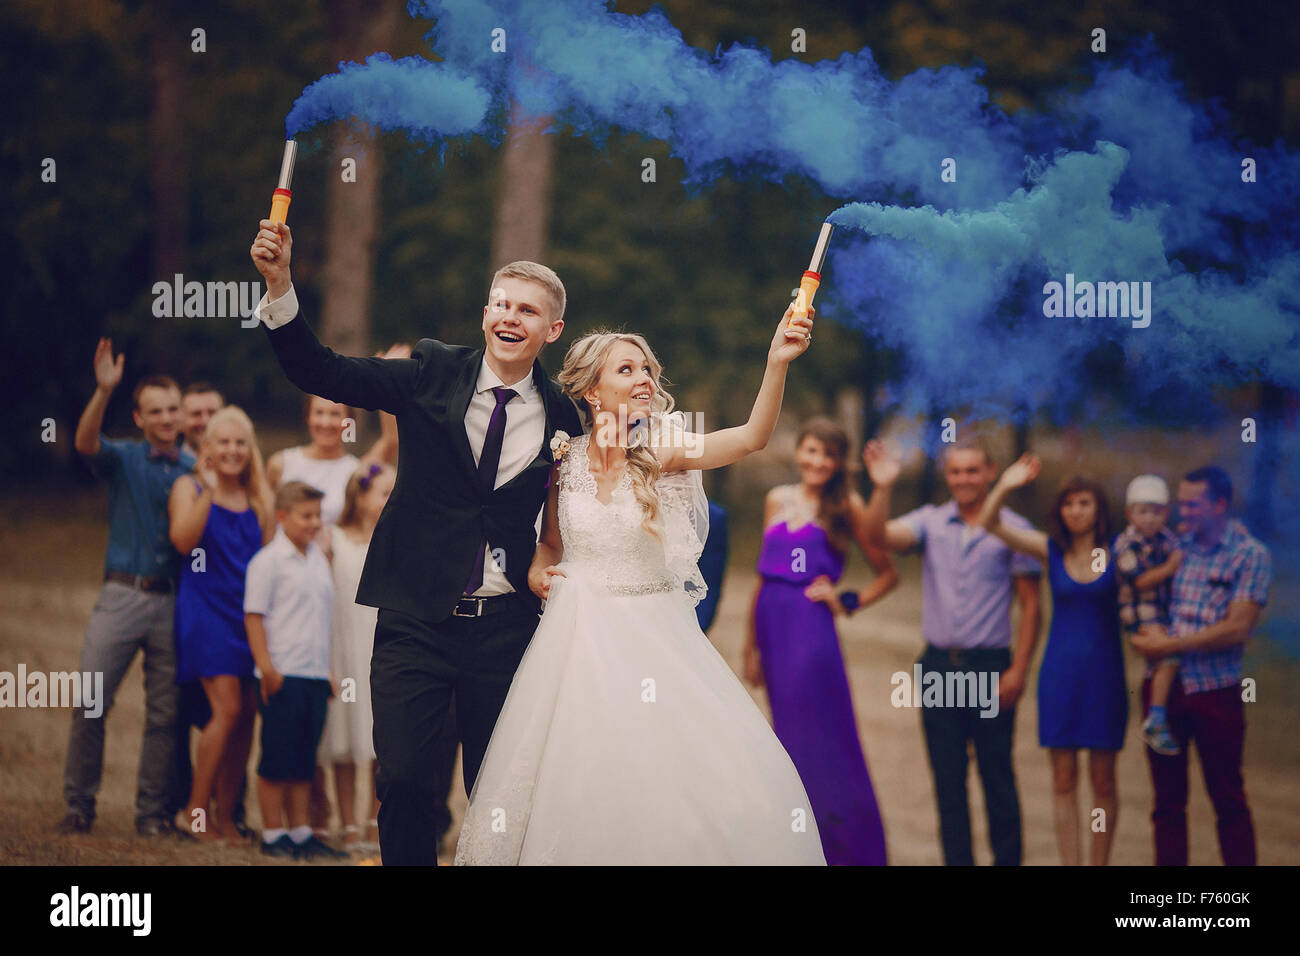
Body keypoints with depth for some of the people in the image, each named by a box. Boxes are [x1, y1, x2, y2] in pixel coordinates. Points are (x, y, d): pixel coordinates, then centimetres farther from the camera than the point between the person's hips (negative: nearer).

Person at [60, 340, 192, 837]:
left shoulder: (195, 470, 11)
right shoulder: (124, 459, 4)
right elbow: (85, 442, -18)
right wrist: (103, 390, -32)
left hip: (174, 601, 2)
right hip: (123, 594, -2)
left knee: (164, 712, 3)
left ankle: (152, 810, 10)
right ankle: (79, 804, 1)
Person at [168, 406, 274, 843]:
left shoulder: (256, 496, 13)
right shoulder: (190, 487, 1)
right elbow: (183, 540, -15)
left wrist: (268, 499, -2)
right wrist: (209, 491, -20)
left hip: (249, 612, 5)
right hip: (206, 610, -5)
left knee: (247, 714, 1)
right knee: (228, 709, -15)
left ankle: (226, 814, 9)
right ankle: (196, 809, -5)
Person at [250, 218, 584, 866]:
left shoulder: (562, 416, 1)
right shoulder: (433, 375, -1)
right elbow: (318, 372, -8)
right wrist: (279, 285, -21)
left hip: (504, 625, 1)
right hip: (416, 618, -1)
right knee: (406, 782, -8)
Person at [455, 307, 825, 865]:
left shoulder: (664, 451, -7)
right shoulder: (565, 462, 1)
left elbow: (751, 438, -24)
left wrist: (777, 362, -38)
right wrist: (537, 573, -2)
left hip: (658, 640, -1)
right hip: (581, 642, 2)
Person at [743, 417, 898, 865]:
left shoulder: (846, 506, 1)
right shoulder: (777, 500, 13)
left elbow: (887, 574, 5)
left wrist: (846, 602, -8)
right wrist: (752, 645, 16)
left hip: (811, 629, -5)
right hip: (774, 627, 5)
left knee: (822, 741, -5)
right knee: (790, 743, 9)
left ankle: (849, 849, 2)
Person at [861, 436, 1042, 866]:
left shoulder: (1013, 529, -1)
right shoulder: (930, 521, 6)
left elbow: (1030, 603, 0)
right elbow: (879, 537, -9)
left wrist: (1019, 669, -7)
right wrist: (883, 489, -25)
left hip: (990, 665, -3)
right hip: (939, 666, 3)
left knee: (997, 777, 1)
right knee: (947, 778, 6)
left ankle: (1008, 860, 8)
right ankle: (958, 861, 13)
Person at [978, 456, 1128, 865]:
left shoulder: (1119, 552, -1)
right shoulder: (1051, 550, 3)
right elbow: (990, 523, -4)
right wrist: (1005, 486, -16)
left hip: (1104, 673, -1)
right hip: (1059, 673, 1)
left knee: (1103, 781, 3)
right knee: (1064, 781, 2)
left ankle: (1099, 862, 12)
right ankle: (1069, 863, 6)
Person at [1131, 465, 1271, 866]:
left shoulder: (1251, 556, -5)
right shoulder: (1176, 546, 8)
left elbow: (1237, 629, -13)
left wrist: (1170, 645, -13)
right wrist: (1147, 639, -6)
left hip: (1216, 693, -4)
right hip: (1163, 686, 4)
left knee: (1228, 800, 4)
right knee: (1168, 800, 8)